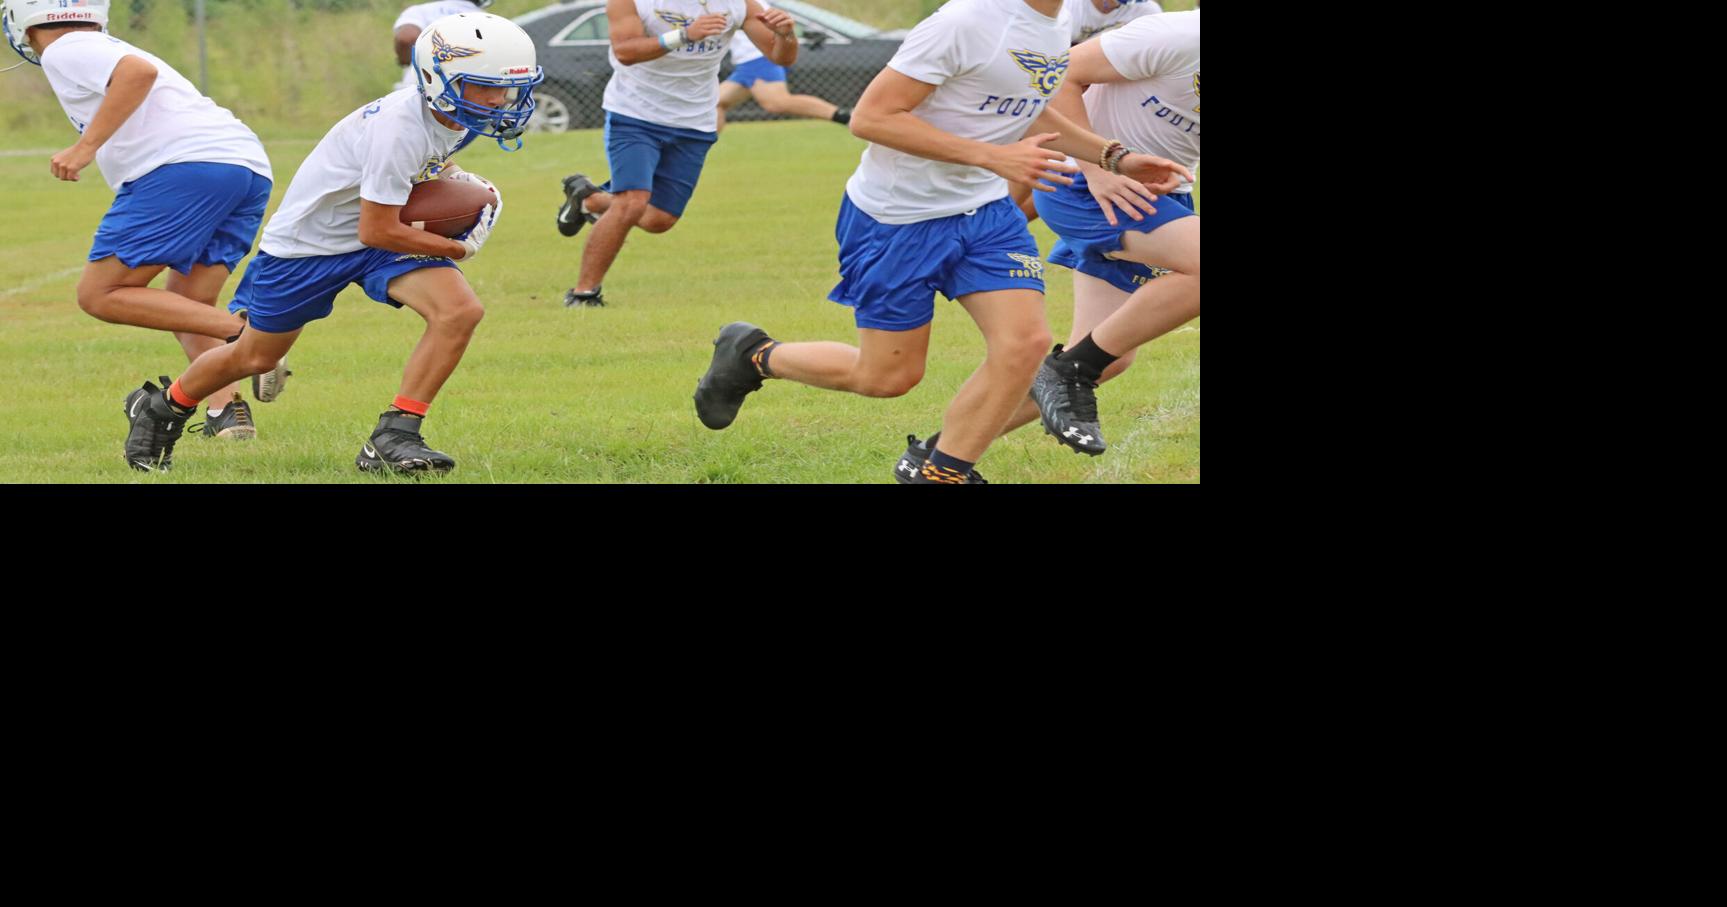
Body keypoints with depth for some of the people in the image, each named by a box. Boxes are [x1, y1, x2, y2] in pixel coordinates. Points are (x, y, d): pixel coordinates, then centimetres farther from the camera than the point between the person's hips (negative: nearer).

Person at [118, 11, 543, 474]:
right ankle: (161, 407, 42)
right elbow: (376, 231, -30)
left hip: (376, 231, 6)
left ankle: (393, 438, -14)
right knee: (257, 353, 13)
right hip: (311, 240, -6)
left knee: (460, 311, -20)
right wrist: (459, 249, -20)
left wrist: (454, 177, -4)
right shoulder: (400, 129, -36)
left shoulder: (452, 114, -10)